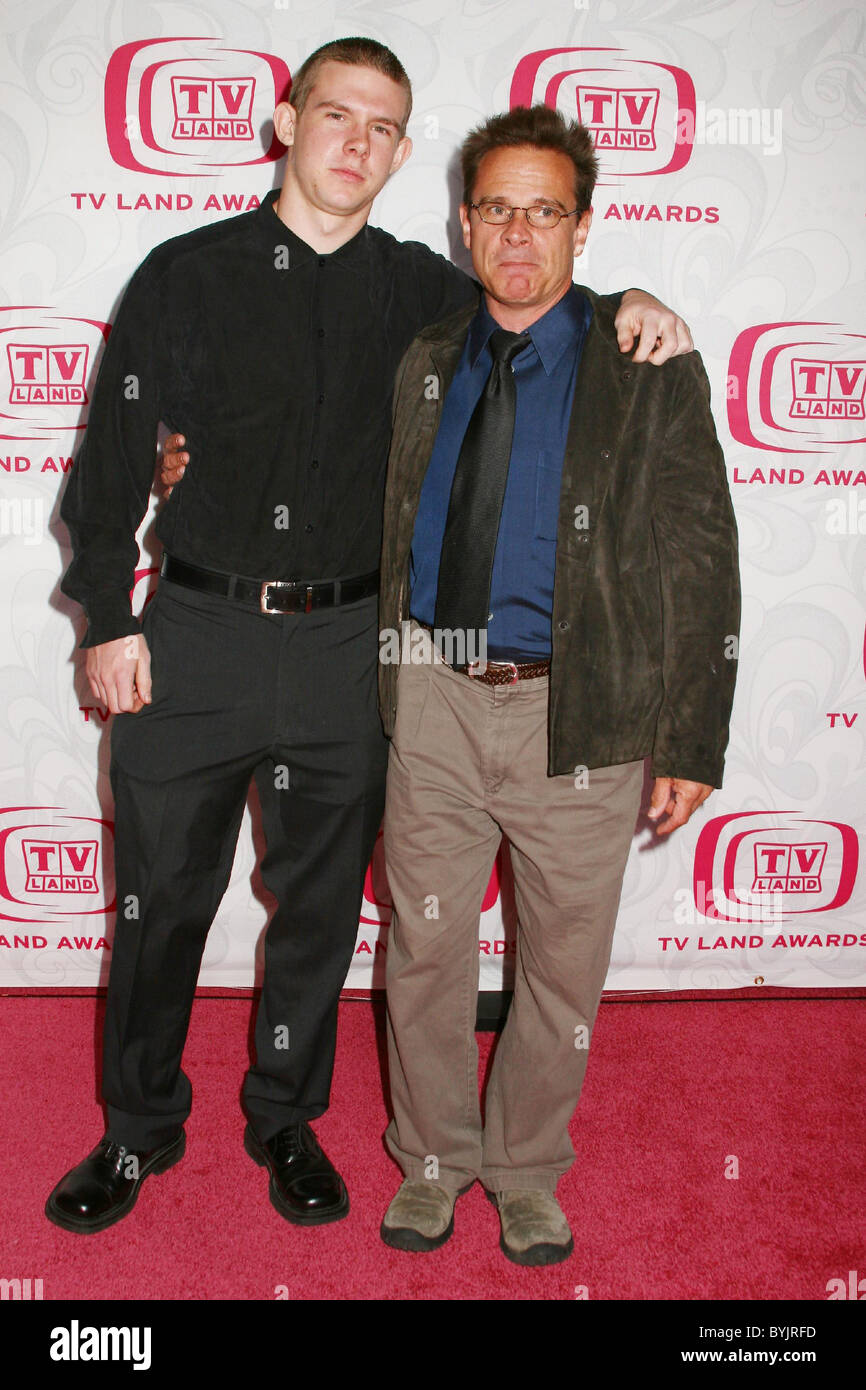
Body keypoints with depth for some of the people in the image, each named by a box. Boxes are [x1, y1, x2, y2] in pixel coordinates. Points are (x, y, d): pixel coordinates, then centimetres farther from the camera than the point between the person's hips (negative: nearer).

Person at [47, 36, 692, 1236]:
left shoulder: (419, 292, 6)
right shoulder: (188, 275, 2)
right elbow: (112, 460, 3)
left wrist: (629, 305, -3)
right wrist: (108, 620, -2)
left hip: (346, 647, 2)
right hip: (194, 636, -1)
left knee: (320, 902, 12)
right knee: (161, 895, 8)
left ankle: (286, 1121, 34)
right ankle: (140, 1128, 31)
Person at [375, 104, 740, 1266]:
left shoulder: (651, 372, -4)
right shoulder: (427, 363, 9)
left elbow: (702, 568, -5)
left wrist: (692, 743, -9)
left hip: (578, 712, -2)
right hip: (435, 699, 3)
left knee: (563, 963, 11)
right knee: (425, 947, 13)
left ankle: (525, 1169, 35)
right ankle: (433, 1158, 36)